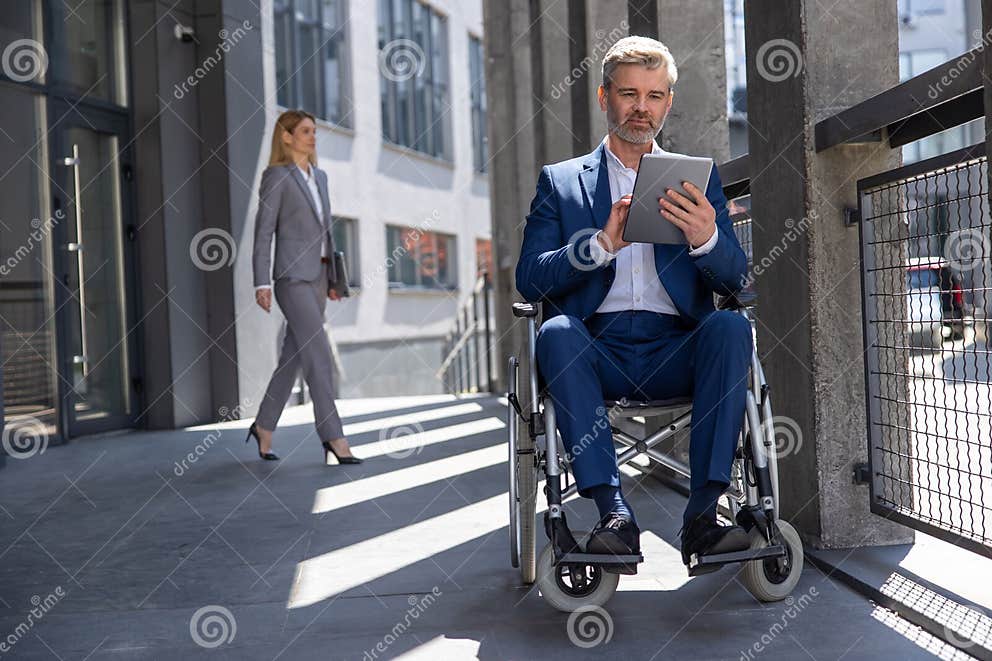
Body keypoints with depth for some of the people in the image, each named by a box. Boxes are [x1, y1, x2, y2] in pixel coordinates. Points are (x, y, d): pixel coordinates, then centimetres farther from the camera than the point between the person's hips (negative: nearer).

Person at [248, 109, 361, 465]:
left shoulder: (320, 176, 17)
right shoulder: (276, 176, -5)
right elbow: (263, 232, -8)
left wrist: (333, 278, 15)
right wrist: (262, 283, -15)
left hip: (317, 276, 7)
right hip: (293, 276, -7)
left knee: (294, 355, 10)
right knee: (319, 354, -13)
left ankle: (264, 426, 24)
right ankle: (333, 437, -11)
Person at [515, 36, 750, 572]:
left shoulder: (697, 179, 19)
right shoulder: (560, 181, 16)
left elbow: (734, 279, 8)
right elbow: (529, 280, 3)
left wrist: (707, 239, -16)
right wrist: (602, 244, -15)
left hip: (676, 352, 1)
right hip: (597, 351, -1)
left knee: (731, 326, -29)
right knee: (557, 330, -32)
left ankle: (702, 511, -30)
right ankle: (613, 512, -33)